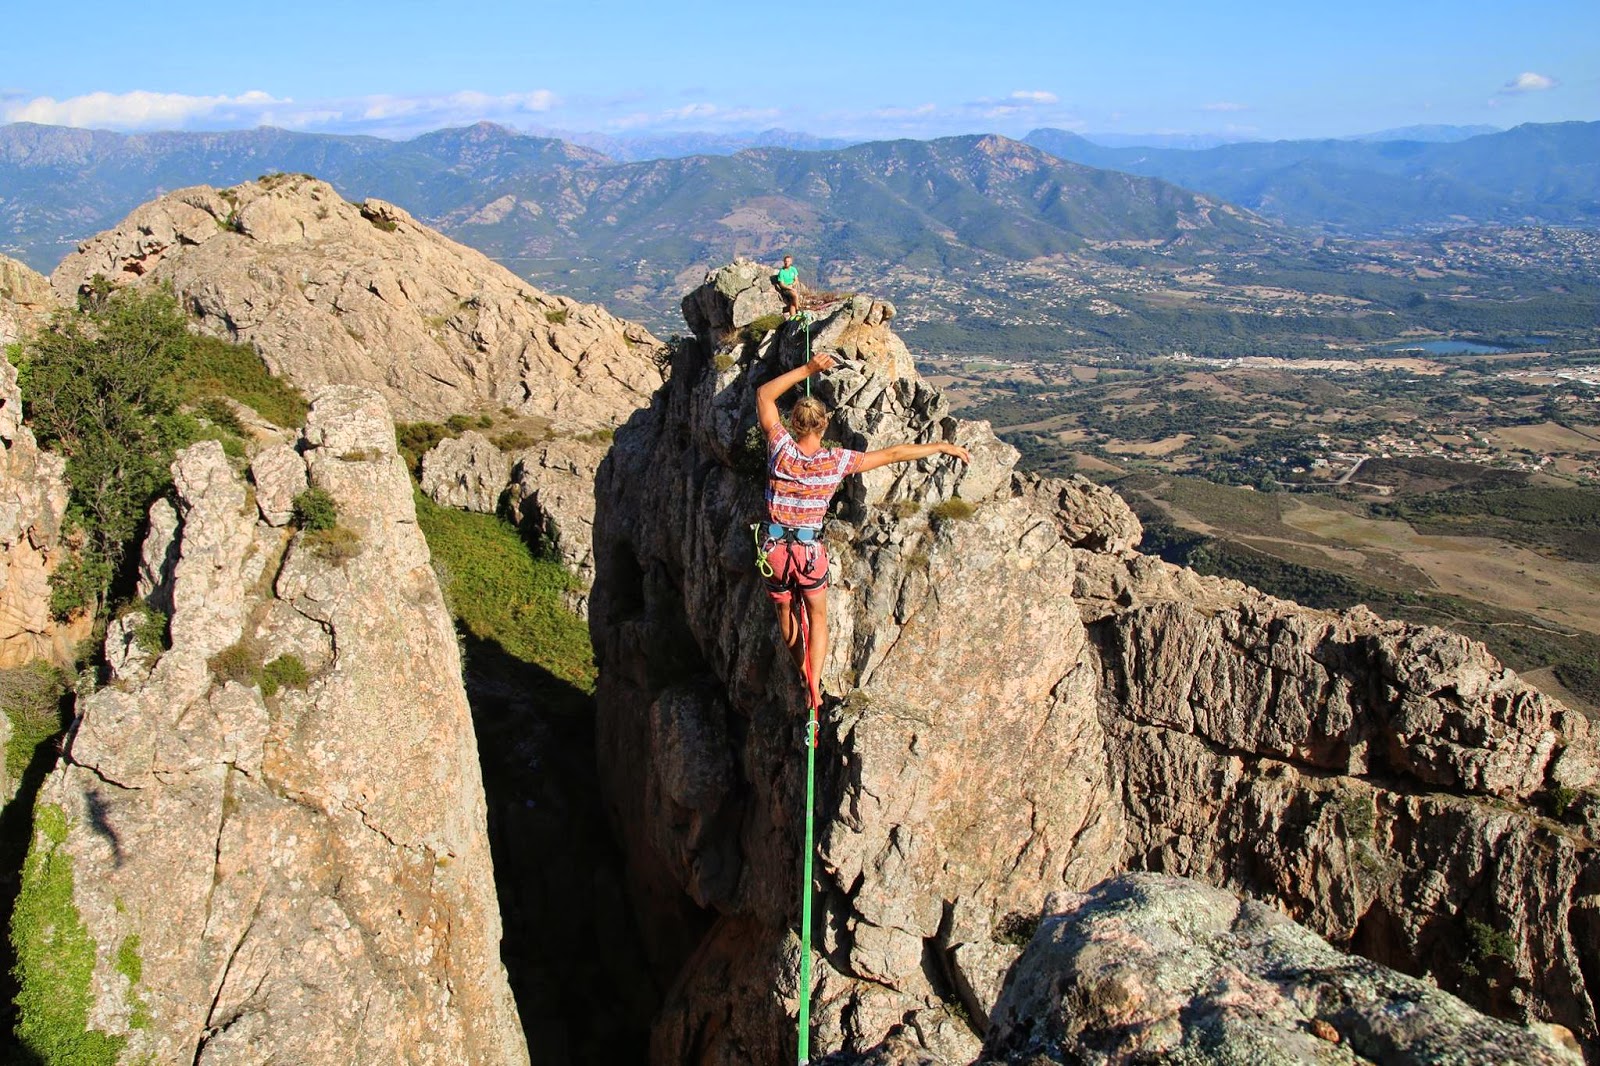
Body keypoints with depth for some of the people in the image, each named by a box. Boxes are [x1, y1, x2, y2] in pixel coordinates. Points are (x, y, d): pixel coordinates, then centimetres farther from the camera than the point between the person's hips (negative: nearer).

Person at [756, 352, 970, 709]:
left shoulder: (781, 449, -12)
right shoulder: (837, 461, -12)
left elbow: (764, 394, -1)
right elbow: (894, 454, -4)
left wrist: (808, 369, -2)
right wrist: (942, 446, 5)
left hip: (774, 549, 1)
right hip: (810, 550, -1)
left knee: (785, 613, 23)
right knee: (817, 617, 19)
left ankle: (802, 674, 40)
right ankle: (814, 687, 8)